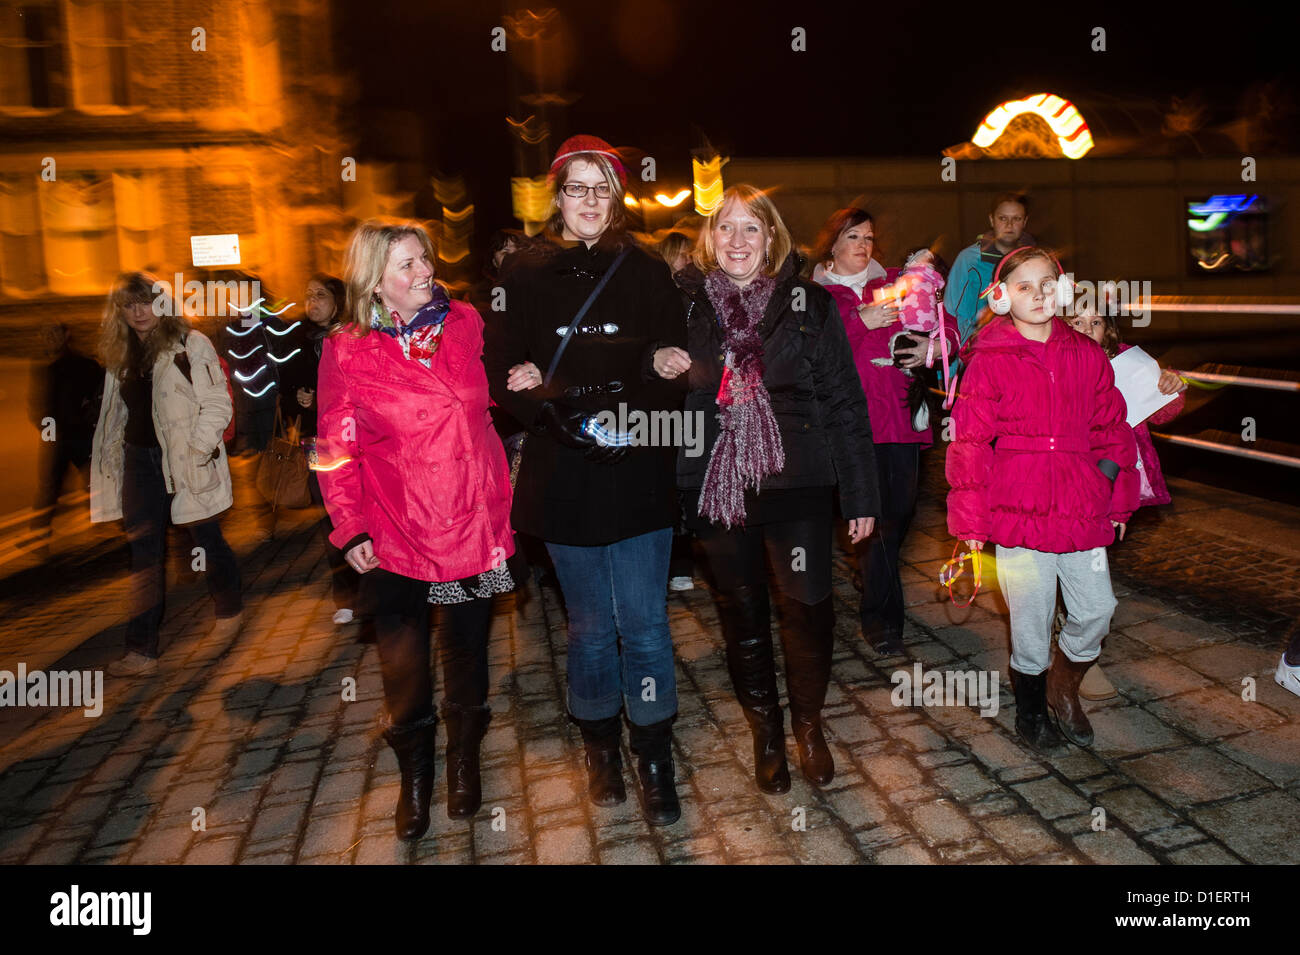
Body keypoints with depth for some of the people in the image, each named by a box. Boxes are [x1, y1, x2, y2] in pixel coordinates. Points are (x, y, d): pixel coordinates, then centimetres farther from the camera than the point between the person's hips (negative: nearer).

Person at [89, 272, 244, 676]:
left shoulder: (191, 345, -7)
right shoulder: (121, 354, 13)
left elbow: (218, 404, -12)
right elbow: (118, 412, 20)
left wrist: (197, 451, -18)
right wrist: (113, 454, 13)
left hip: (187, 461, -5)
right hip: (140, 461, 6)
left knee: (207, 540, 9)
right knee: (143, 555, 4)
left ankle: (230, 610, 34)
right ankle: (142, 650, 8)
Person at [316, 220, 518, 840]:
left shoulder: (465, 323, 2)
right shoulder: (346, 350, -5)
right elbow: (338, 450, -2)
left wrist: (503, 499, 8)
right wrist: (350, 530, -8)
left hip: (474, 523, 2)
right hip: (399, 534, -2)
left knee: (467, 650, 16)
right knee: (404, 667, 8)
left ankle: (464, 761, 38)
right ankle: (414, 775, 33)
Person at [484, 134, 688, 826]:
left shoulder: (646, 274, 5)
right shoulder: (525, 278, 5)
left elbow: (673, 371, 3)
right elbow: (500, 369, 4)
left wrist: (637, 412, -17)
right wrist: (527, 389, -18)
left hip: (638, 475, 0)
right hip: (564, 478, 1)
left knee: (644, 624, 3)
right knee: (589, 626, 12)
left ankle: (654, 757, 20)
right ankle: (600, 746, 32)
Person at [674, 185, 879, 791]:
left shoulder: (809, 304, 1)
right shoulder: (685, 305, 4)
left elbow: (845, 401, 0)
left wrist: (860, 493, -2)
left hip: (796, 483, -1)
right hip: (715, 487, 2)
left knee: (807, 605, -2)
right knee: (741, 613, 12)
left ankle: (808, 725, 27)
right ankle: (765, 733, 33)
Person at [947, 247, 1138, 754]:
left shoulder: (1086, 355, 8)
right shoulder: (988, 361, -5)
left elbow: (1110, 428, 15)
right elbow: (970, 442, -5)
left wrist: (1117, 499, 16)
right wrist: (971, 518, -6)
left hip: (1082, 510, 4)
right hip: (1020, 511, -4)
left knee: (1096, 609, 8)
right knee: (1031, 622, 6)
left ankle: (1063, 687, 37)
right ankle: (1030, 713, 31)